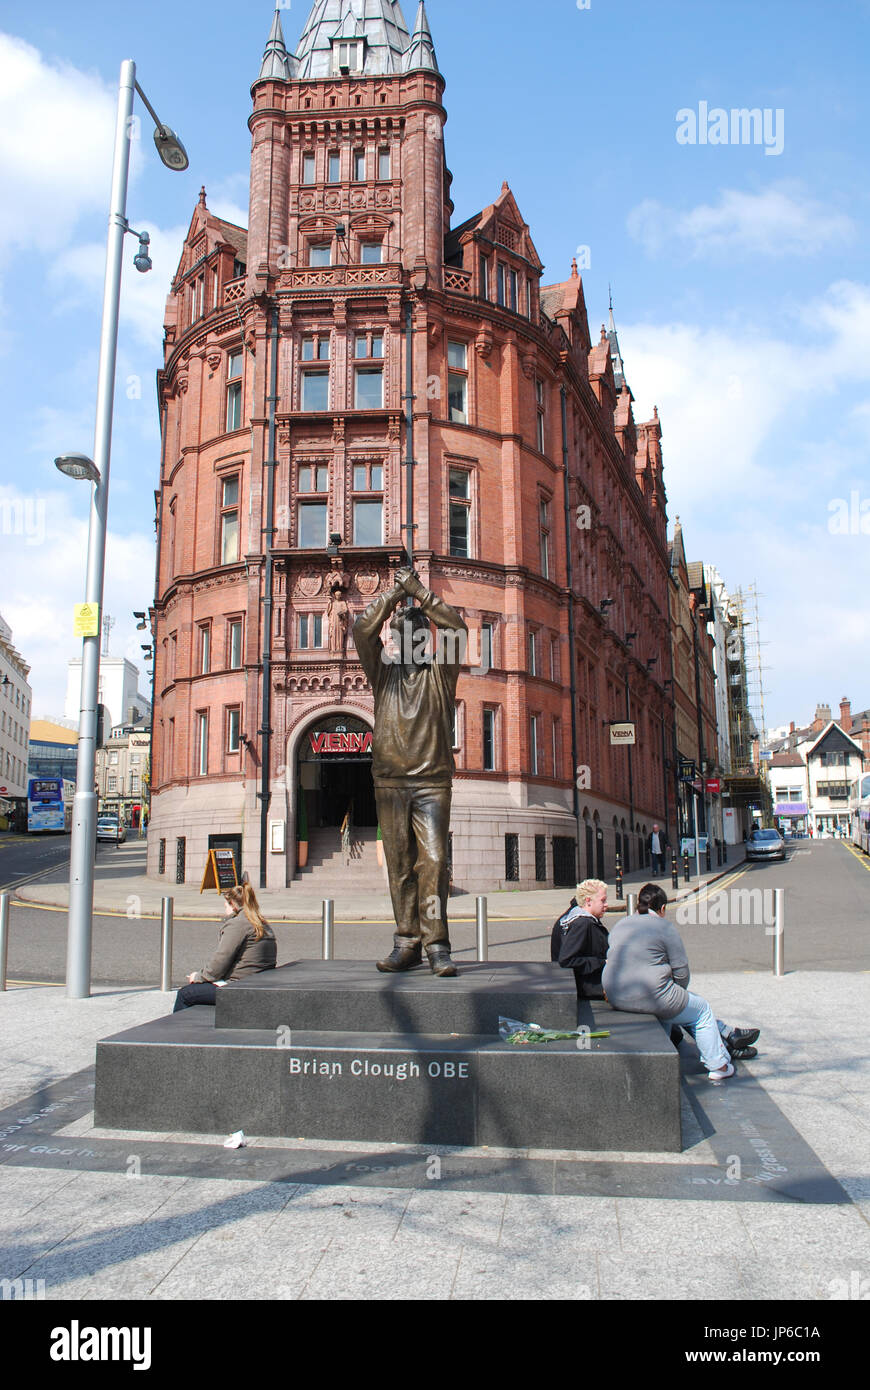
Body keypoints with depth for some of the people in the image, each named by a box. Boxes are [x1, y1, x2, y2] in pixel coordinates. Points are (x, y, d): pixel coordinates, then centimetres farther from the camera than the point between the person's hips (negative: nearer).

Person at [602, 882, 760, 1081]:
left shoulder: (620, 926, 15)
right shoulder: (665, 928, -5)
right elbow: (682, 973, -5)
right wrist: (676, 994, 15)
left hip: (616, 998, 7)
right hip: (650, 997, -7)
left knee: (677, 1004, 29)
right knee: (702, 1010, 17)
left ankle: (727, 1037, 34)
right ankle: (719, 1066, 23)